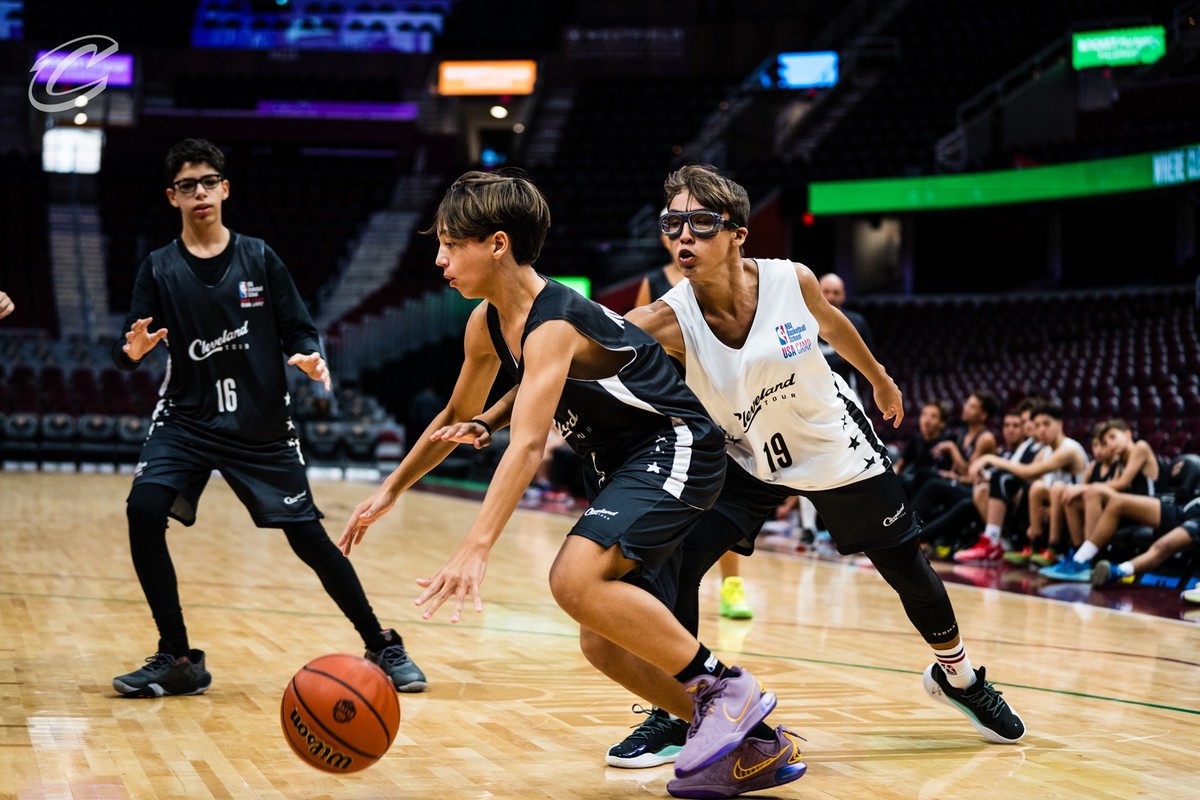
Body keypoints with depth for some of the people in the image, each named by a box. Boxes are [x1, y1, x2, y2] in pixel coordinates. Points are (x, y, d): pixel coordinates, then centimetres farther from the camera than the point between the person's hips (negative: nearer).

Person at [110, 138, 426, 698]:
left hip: (263, 426, 0)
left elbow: (300, 330, 1)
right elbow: (124, 354, -3)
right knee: (144, 510, -22)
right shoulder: (160, 269, 1)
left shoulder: (260, 259, 1)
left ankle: (381, 646, 17)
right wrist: (133, 350, -27)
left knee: (308, 537, -1)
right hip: (187, 420, 1)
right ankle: (177, 659, -10)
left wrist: (309, 356, -21)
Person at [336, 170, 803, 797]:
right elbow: (457, 415, 21)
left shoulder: (554, 326, -25)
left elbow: (527, 445, -37)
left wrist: (474, 551, -47)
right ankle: (755, 745, 12)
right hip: (620, 464, 10)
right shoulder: (486, 324, 3)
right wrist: (390, 490, 19)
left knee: (576, 579, -30)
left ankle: (724, 687, -17)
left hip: (675, 447, -10)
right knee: (607, 642, 4)